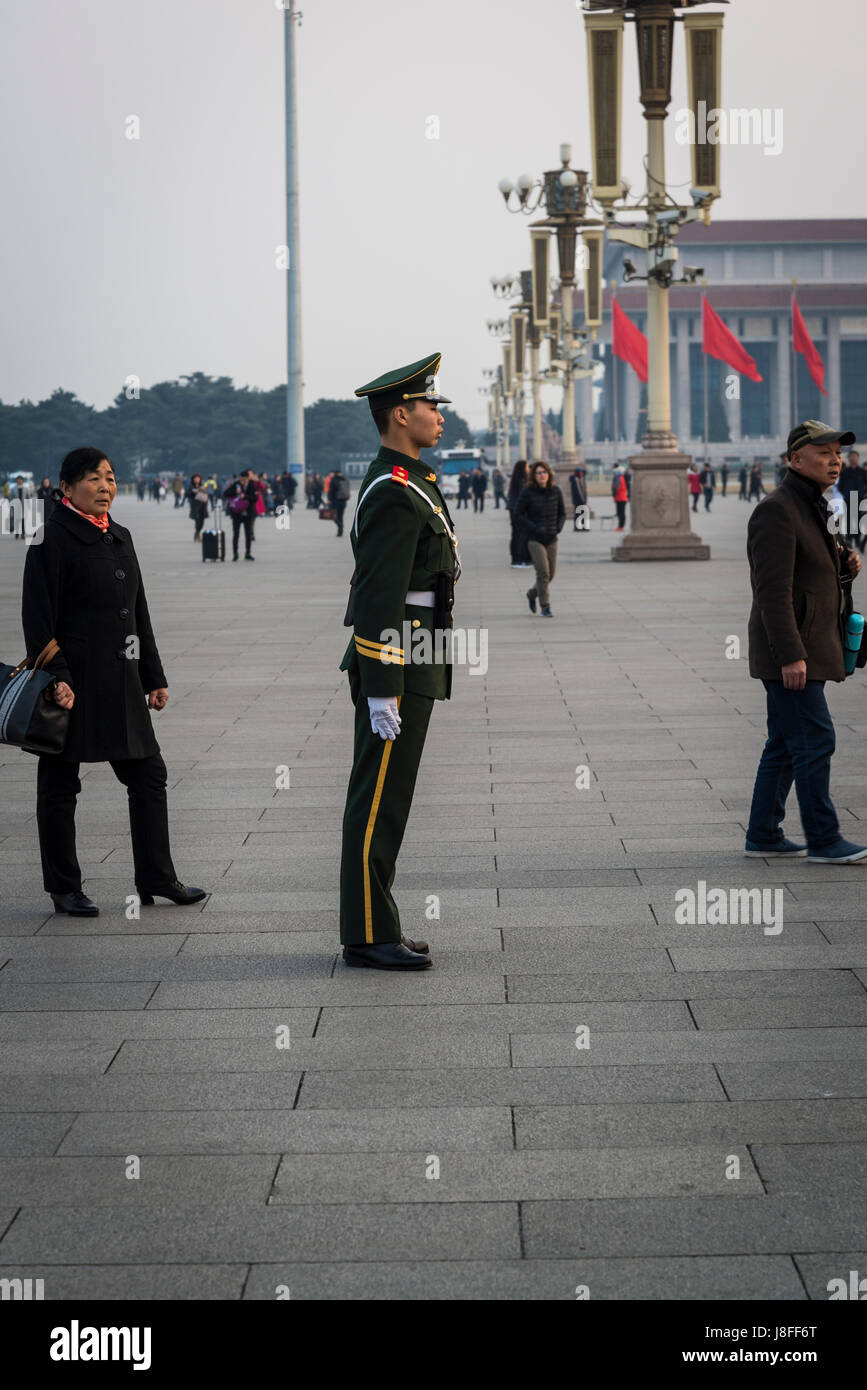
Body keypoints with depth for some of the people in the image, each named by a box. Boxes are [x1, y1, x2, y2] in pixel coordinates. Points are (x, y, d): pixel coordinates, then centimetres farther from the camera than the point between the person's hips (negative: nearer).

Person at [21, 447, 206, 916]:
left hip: (120, 679, 8)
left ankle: (156, 878, 16)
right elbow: (39, 618, -14)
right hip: (73, 682, -7)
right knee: (59, 785, 3)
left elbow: (138, 612, 18)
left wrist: (153, 676, 16)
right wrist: (55, 678, -22)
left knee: (149, 775, 8)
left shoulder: (119, 537, 13)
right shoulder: (53, 539, -10)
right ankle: (64, 889, 12)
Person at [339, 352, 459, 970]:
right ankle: (370, 936, -1)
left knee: (384, 799, 13)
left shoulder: (408, 484, 17)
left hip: (411, 667, 11)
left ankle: (376, 927, 19)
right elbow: (377, 601, -22)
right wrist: (381, 693, -24)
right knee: (379, 802, -6)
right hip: (397, 669, -11)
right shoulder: (395, 495, -17)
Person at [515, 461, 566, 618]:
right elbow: (518, 513, -4)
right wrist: (534, 528, -13)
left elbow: (562, 512, 13)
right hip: (535, 539, -4)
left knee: (550, 574, 10)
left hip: (551, 539, 4)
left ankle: (532, 594, 37)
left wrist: (558, 527, -5)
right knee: (543, 572, -14)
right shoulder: (528, 492, -7)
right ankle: (545, 606, -5)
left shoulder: (555, 491, 2)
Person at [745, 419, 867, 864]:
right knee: (815, 740, -8)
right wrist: (791, 657, -25)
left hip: (806, 649, 10)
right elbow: (772, 589, -22)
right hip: (789, 648, -10)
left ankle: (763, 835, 17)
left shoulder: (815, 508, 16)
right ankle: (823, 840, -3)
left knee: (786, 743, 12)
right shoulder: (777, 510, -15)